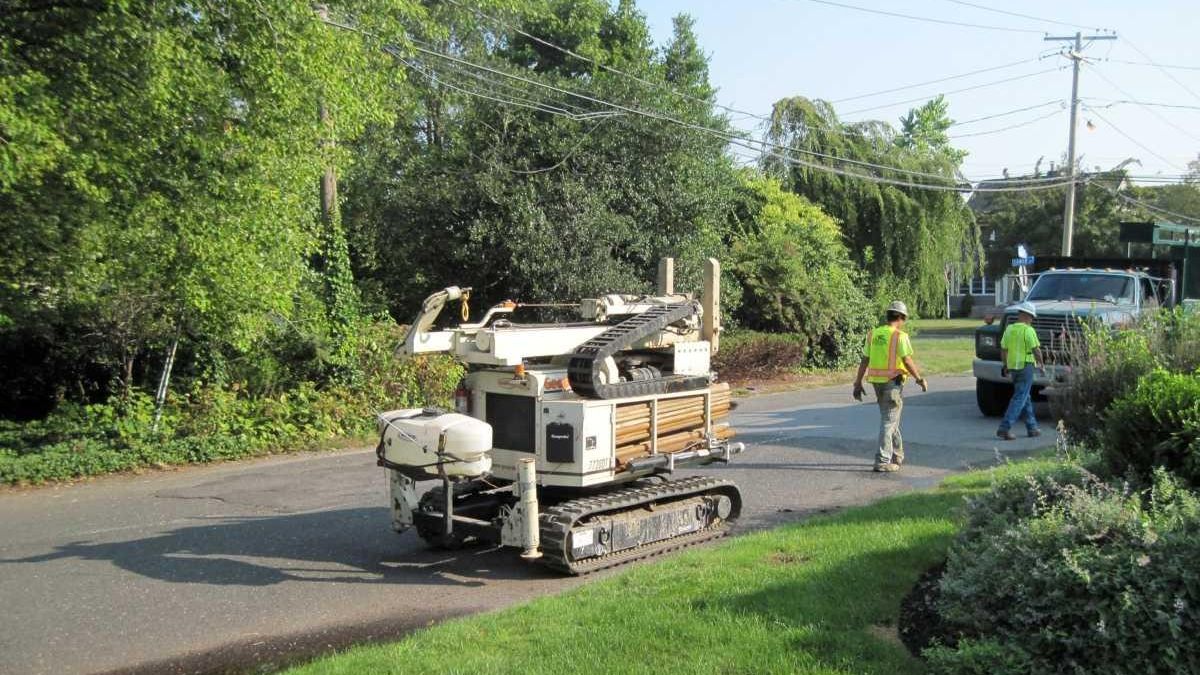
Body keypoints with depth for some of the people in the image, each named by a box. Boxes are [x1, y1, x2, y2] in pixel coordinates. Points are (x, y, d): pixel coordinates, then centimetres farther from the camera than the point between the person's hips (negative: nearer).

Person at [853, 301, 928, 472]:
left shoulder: (873, 334, 6)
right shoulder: (899, 336, -12)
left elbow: (864, 360, 7)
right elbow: (907, 361, -15)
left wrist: (858, 382, 10)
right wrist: (920, 379, -4)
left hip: (877, 381, 6)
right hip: (893, 381, -6)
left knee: (891, 419, 20)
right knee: (889, 422, -2)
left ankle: (897, 456, 30)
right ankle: (882, 461, -5)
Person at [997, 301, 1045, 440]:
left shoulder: (1009, 329, 6)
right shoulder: (1028, 330, -13)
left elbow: (1003, 349, 10)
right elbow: (1036, 350, -13)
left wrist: (1005, 366, 20)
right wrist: (1042, 364, 2)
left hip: (1012, 367, 7)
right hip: (1025, 366, -7)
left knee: (1026, 397, 18)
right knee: (1019, 398, -5)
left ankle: (1032, 427, 24)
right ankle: (1004, 428, -12)